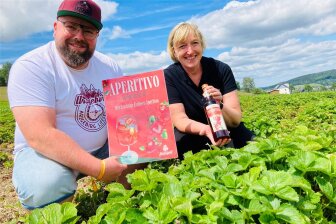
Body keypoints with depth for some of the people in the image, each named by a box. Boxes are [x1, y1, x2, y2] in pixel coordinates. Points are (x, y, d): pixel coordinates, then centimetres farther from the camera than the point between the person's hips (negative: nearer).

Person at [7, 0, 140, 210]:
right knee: (49, 185, -34)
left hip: (102, 148, 5)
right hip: (43, 152, -4)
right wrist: (99, 168, -33)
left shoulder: (110, 67, 0)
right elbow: (40, 136, -27)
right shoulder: (30, 67, -17)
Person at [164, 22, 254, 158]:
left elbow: (236, 121, -12)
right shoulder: (168, 76, -11)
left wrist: (220, 105, -34)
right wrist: (205, 129, -37)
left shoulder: (221, 69, -10)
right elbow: (180, 120, -16)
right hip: (192, 139, 1)